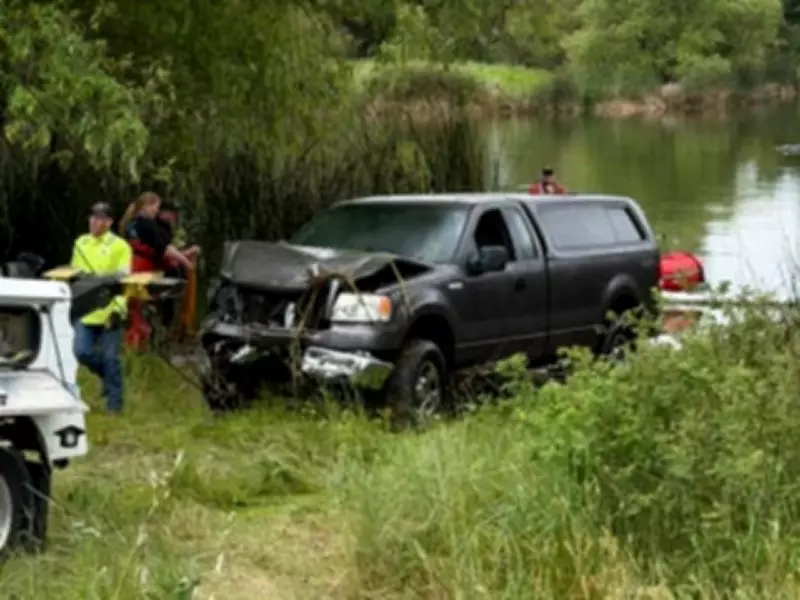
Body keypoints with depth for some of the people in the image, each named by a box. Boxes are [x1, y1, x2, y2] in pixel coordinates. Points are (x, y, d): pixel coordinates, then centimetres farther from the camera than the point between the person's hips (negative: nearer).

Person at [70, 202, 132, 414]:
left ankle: (114, 403, 10)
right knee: (82, 352, -1)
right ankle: (107, 375, 28)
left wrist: (118, 308, -20)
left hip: (109, 312, -5)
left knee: (110, 358, -1)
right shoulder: (81, 243, 12)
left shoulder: (119, 246, -5)